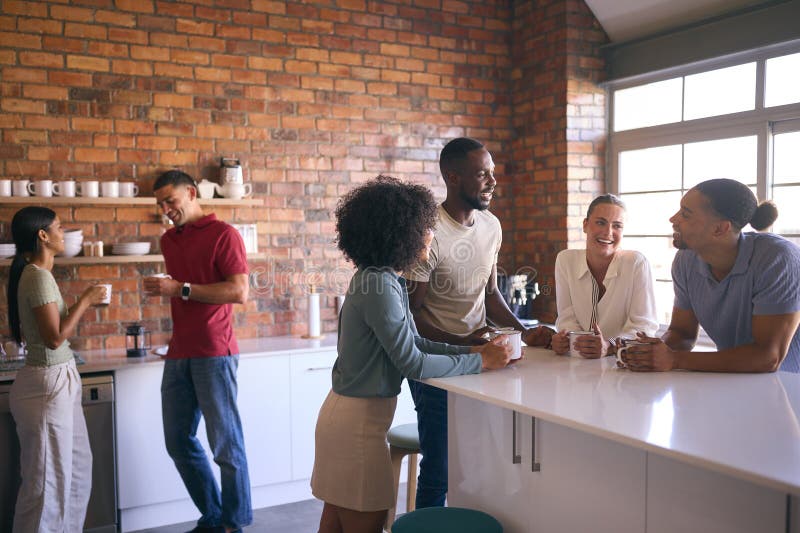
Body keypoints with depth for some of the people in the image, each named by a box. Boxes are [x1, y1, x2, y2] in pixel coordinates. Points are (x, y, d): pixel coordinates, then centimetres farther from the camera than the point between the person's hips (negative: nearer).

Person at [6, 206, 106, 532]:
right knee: (47, 480, 2)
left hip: (57, 381, 10)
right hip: (48, 384, -10)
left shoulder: (35, 273, 11)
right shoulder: (39, 276, -18)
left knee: (76, 469, 19)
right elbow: (55, 338, -20)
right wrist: (85, 301, -13)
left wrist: (85, 303, 14)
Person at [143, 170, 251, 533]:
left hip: (214, 353, -7)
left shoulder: (222, 234, -6)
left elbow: (240, 292, -15)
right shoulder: (169, 240, 16)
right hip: (178, 354, 7)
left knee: (225, 442, 0)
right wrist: (161, 290, 11)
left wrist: (181, 289, -17)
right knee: (179, 441, 10)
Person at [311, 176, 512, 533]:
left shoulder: (382, 279, 7)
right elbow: (413, 363, -22)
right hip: (358, 420, -9)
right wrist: (481, 362, -13)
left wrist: (473, 350, 2)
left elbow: (414, 342, 10)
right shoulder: (379, 285, -22)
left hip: (345, 413, 9)